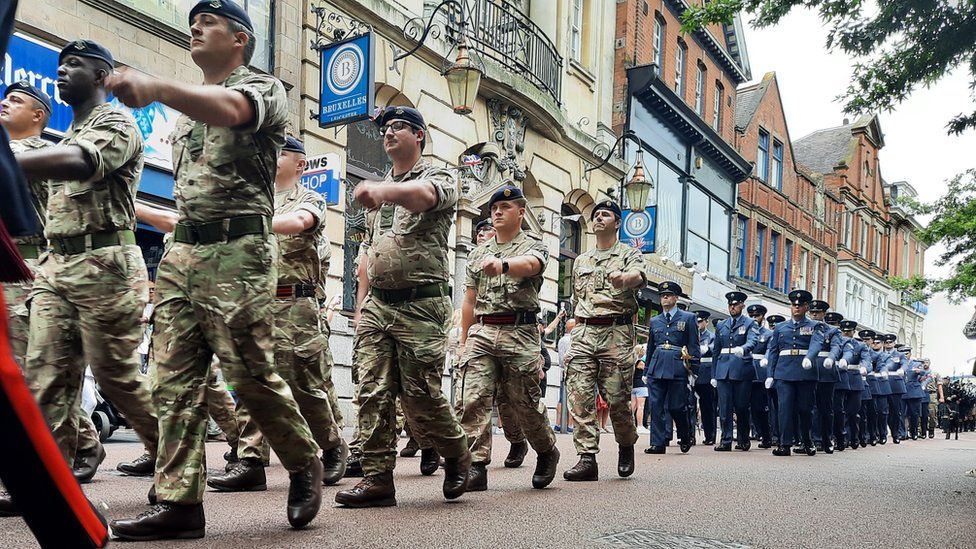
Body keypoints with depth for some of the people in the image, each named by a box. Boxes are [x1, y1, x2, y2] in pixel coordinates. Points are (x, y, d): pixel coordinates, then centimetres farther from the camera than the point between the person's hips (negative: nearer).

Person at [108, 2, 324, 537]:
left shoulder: (263, 87, 0)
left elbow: (227, 109, -26)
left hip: (236, 253, -7)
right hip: (181, 252, 7)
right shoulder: (187, 106, 25)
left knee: (252, 377, -6)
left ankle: (305, 466, 16)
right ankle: (178, 502, 3)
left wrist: (156, 87, -43)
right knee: (174, 382, 0)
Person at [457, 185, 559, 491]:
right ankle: (476, 467, -8)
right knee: (474, 400, -10)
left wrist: (502, 265, -45)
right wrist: (464, 342, 13)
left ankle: (547, 452, 27)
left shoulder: (534, 247, 4)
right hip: (481, 333, 4)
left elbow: (528, 265, -22)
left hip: (519, 334, -4)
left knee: (526, 402, 3)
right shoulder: (478, 254, 19)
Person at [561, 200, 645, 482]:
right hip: (584, 333, 4)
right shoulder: (581, 260, 23)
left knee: (616, 398, -5)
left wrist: (624, 278, -40)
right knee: (581, 397, -7)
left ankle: (626, 446, 21)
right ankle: (587, 458, -6)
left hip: (616, 332, -4)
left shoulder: (629, 253, 7)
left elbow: (640, 276, -17)